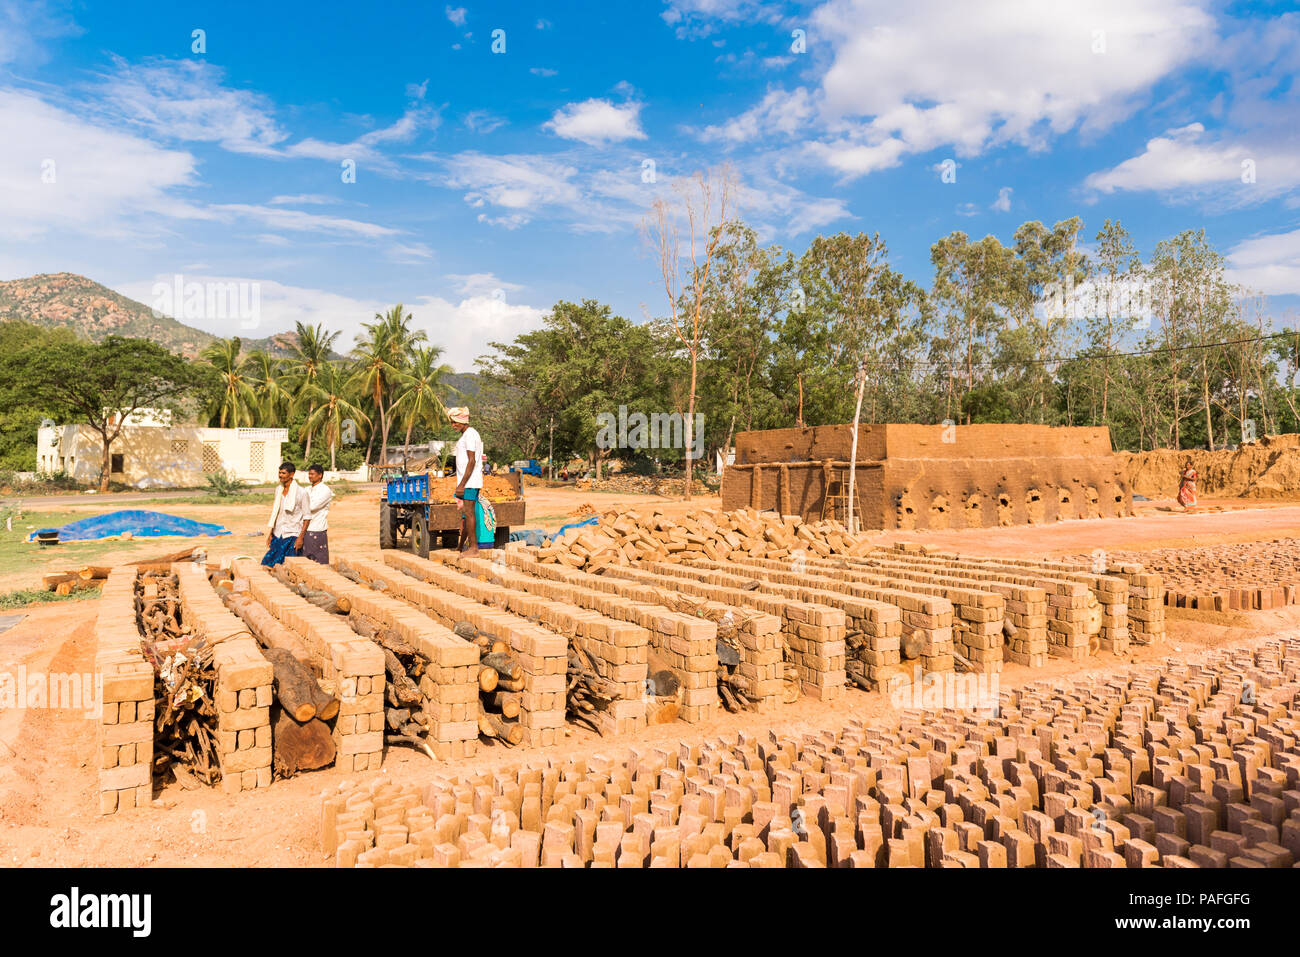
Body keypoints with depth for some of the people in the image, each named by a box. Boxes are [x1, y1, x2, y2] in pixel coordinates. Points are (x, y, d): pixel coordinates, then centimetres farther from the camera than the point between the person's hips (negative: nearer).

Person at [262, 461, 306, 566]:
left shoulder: (301, 493, -10)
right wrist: (270, 533, 14)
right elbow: (275, 512, 17)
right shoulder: (278, 490, 9)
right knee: (267, 564, 1)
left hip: (291, 535, -6)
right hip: (277, 534, 6)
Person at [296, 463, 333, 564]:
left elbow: (312, 507, -19)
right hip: (305, 530, 7)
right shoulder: (307, 490, 13)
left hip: (318, 531, -7)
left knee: (320, 561, -2)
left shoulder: (325, 490, -8)